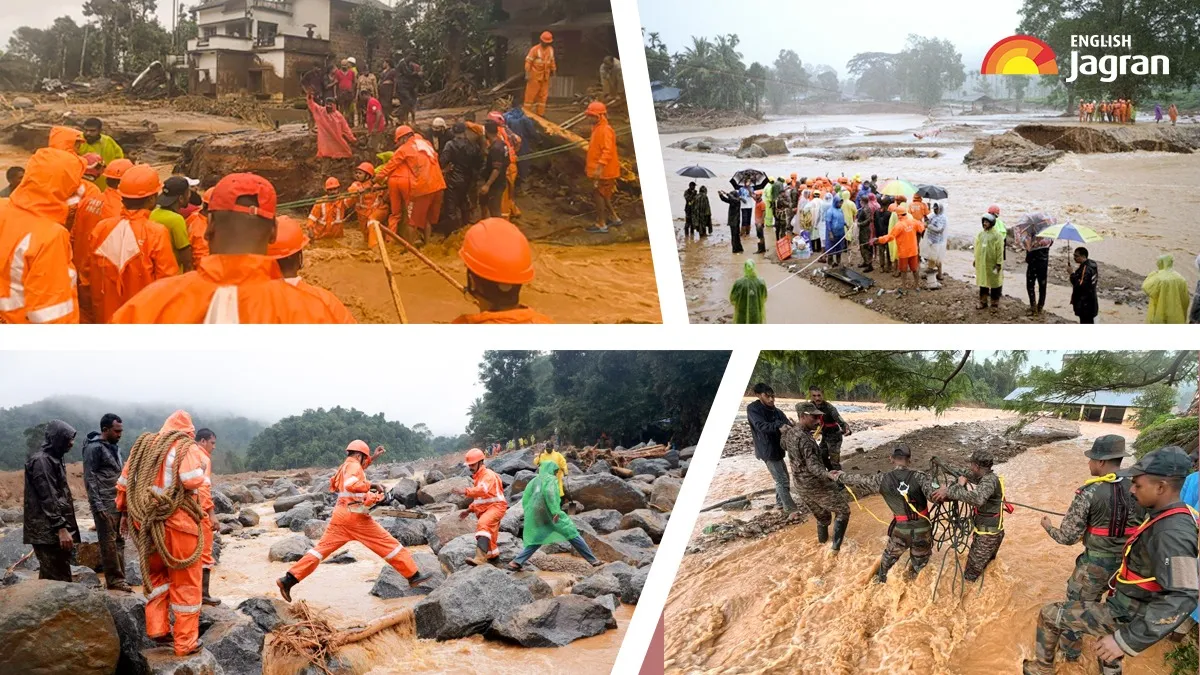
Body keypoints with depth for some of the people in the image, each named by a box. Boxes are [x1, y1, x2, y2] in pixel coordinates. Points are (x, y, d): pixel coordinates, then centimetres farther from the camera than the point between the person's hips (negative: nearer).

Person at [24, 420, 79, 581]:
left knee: (52, 577, 12)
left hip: (55, 529, 10)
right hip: (48, 532, -10)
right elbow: (47, 498, -20)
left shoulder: (53, 458, 16)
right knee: (58, 579, -11)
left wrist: (65, 527, 24)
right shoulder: (41, 460, -14)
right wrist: (61, 528, -23)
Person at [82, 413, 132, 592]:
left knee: (119, 541, 8)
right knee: (109, 543, -3)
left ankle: (118, 579, 12)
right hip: (105, 505, -8)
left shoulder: (114, 447, 16)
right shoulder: (94, 448, -8)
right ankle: (114, 580, 1)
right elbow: (89, 479, -12)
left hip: (119, 503, 8)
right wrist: (98, 506, -17)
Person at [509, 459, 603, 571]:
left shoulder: (534, 480, 18)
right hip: (551, 514, -6)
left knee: (536, 541, 18)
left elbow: (525, 498, 14)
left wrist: (529, 515, 19)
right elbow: (548, 492, -22)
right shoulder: (550, 478, -1)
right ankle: (592, 560, 4)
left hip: (537, 517, 6)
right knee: (573, 534, 2)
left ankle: (516, 562, 2)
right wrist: (555, 511, -26)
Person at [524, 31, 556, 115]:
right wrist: (527, 74, -19)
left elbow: (552, 61, 19)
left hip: (545, 77, 6)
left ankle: (540, 113, 16)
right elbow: (528, 61, -14)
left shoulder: (550, 49, 6)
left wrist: (553, 70, 21)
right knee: (531, 94, -4)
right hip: (535, 76, -6)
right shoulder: (535, 49, -13)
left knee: (543, 95, 9)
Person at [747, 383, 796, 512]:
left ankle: (780, 502, 35)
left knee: (782, 477, 19)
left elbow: (788, 426, -6)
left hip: (777, 448, 8)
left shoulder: (776, 411, 6)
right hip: (767, 450, -7)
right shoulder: (753, 409, -14)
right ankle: (790, 507, 2)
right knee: (782, 480, -6)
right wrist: (778, 426, -46)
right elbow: (761, 426, -30)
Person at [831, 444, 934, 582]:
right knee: (919, 562, 26)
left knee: (890, 556, 31)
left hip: (901, 530, 2)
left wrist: (838, 476, 18)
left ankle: (879, 580, 48)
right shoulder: (919, 476, -17)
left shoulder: (883, 480, -10)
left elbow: (859, 480, 4)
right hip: (923, 529, -2)